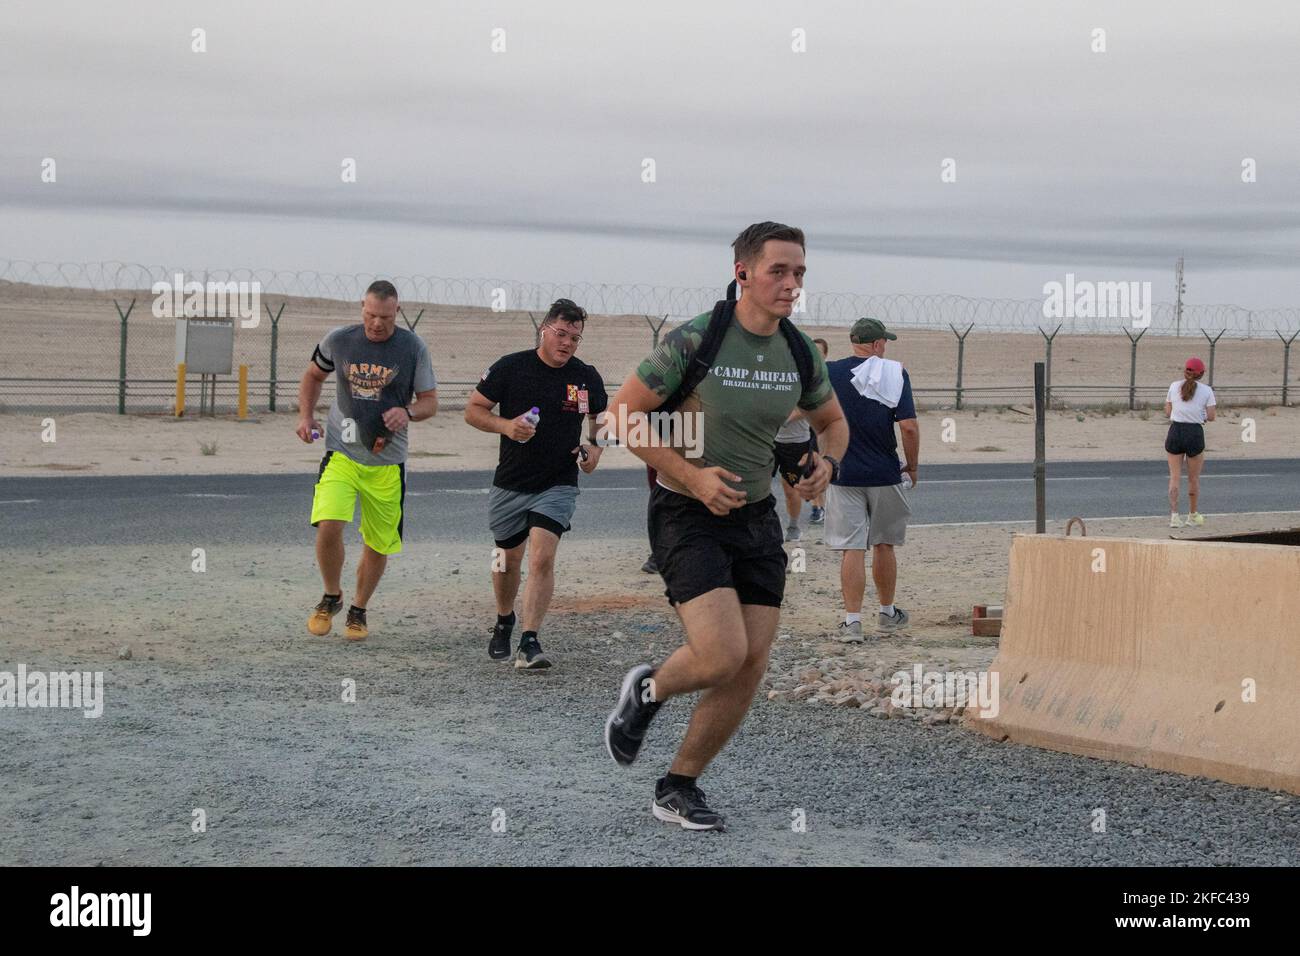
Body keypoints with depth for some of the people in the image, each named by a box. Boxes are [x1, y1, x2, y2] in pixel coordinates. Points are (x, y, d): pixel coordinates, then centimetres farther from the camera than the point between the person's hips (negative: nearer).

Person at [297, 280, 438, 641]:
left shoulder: (413, 348, -4)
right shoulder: (338, 340, -2)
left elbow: (430, 402, 2)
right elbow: (313, 376, 17)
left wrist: (407, 412, -20)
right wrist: (306, 417, 3)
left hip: (387, 461, 1)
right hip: (342, 452, -1)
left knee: (379, 544, 7)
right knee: (328, 526, -21)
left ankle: (358, 611, 31)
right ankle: (331, 598, 4)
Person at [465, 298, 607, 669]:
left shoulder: (587, 377, 1)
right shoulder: (510, 367, -6)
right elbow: (473, 409, 0)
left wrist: (595, 448, 0)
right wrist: (506, 425, -18)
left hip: (558, 485, 0)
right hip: (510, 483, 1)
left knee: (542, 557, -18)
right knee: (509, 559, 14)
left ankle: (529, 643, -20)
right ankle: (504, 622, 42)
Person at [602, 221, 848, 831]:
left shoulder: (801, 353, 1)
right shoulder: (694, 341, -16)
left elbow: (832, 420, 20)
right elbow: (621, 415, -11)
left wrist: (827, 463, -3)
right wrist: (693, 478, -18)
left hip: (757, 517, 6)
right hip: (687, 515, -6)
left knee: (750, 668, 1)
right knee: (722, 656, -20)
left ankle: (678, 789, 17)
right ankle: (647, 691, 15)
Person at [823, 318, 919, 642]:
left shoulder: (830, 372, -1)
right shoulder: (894, 373, -6)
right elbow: (909, 426, -12)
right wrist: (912, 467, 0)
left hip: (843, 475, 0)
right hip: (884, 475, 0)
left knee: (851, 549, 0)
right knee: (883, 545, 15)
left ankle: (852, 621, -6)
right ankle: (887, 613, 29)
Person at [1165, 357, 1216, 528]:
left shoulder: (1174, 386, 4)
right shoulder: (1206, 390, -1)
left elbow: (1167, 413, 7)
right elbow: (1211, 417, -2)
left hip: (1175, 432, 1)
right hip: (1195, 433, -1)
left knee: (1175, 476, 6)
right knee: (1194, 478, 14)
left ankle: (1174, 515, -6)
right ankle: (1193, 515, 26)